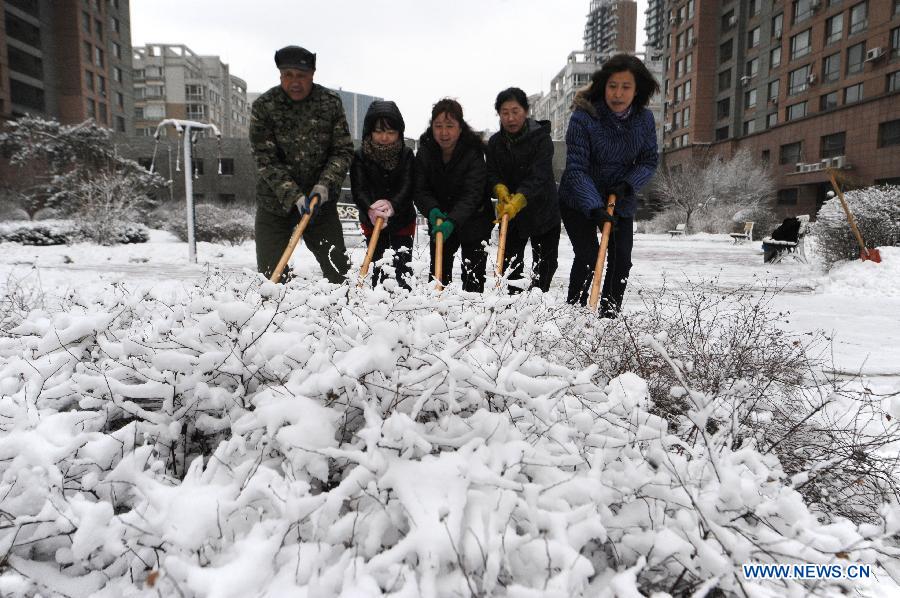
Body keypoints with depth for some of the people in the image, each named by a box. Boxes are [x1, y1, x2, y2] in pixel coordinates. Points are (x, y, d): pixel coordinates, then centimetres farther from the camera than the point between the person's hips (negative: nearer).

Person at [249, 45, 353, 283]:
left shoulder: (331, 102, -3)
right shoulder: (264, 106, -9)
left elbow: (343, 150, -2)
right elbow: (266, 161, -12)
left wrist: (324, 185, -17)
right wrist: (294, 197, -23)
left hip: (320, 202, 2)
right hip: (275, 203, -1)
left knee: (340, 270, 4)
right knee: (272, 274, -5)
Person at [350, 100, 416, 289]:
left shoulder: (406, 155, -9)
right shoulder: (360, 157, -10)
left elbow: (407, 188, -22)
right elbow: (358, 190, -21)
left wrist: (392, 205, -44)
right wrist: (370, 210, -44)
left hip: (402, 221, 0)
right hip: (372, 223, 0)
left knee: (403, 268, 2)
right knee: (378, 267, 4)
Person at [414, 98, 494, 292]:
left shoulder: (474, 153, -21)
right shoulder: (425, 152, -9)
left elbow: (472, 194, -28)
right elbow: (420, 190, -11)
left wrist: (453, 221, -43)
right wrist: (432, 210, -32)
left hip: (473, 223, -3)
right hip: (439, 222, 3)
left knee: (473, 277, 1)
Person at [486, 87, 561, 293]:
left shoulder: (541, 139, -14)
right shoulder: (495, 142, 1)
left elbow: (538, 177, -25)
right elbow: (492, 173, -5)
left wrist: (517, 201, -39)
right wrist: (501, 190, -28)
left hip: (542, 209, -3)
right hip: (509, 214, 3)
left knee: (545, 264, 5)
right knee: (510, 262, 3)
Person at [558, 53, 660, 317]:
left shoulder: (644, 119, -8)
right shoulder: (583, 117, -22)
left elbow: (649, 161, 0)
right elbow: (576, 169, -26)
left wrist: (628, 184, -19)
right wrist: (594, 207, -36)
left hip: (620, 201, 5)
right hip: (579, 200, -4)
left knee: (621, 259, 0)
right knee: (588, 256, -16)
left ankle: (609, 316, 15)